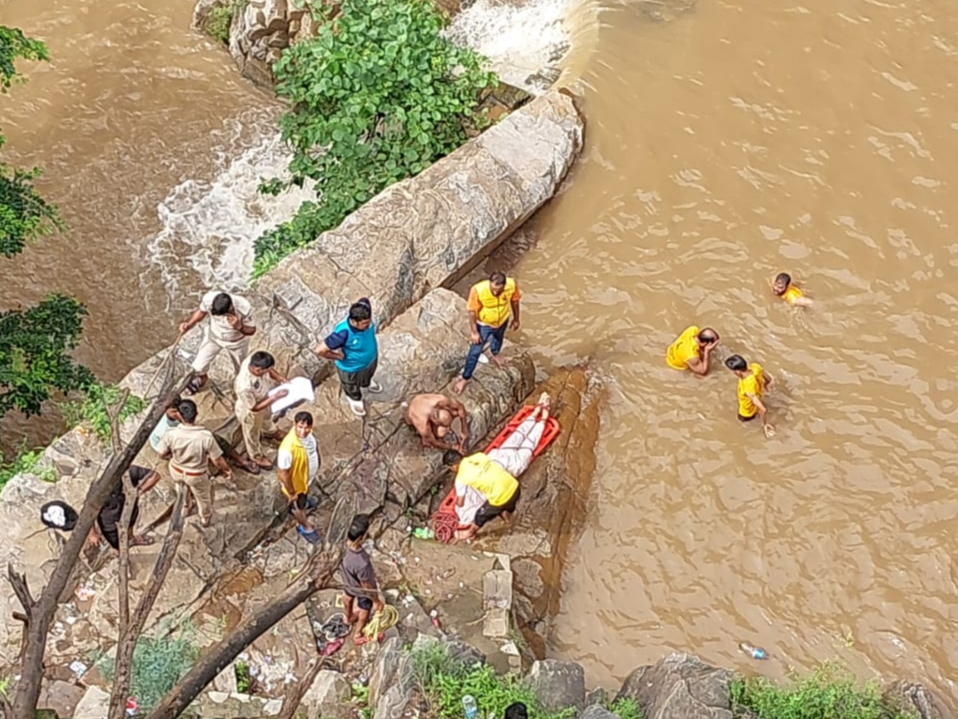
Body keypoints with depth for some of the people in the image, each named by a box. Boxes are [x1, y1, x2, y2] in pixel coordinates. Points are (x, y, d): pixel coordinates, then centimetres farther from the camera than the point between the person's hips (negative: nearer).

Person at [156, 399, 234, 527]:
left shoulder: (171, 433, -29)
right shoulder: (206, 436, -35)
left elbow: (162, 455, -13)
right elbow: (218, 461, -23)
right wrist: (227, 469, -2)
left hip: (176, 472, 2)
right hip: (197, 475, -2)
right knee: (203, 496, 30)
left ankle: (188, 505, 63)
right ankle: (205, 518, 58)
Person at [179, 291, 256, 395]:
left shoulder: (244, 308, -42)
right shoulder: (208, 298, -35)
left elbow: (252, 330, -24)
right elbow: (201, 311, -10)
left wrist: (239, 326, -44)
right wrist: (188, 324, -26)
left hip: (236, 342, -2)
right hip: (213, 336, 2)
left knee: (241, 370, 23)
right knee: (198, 366, 14)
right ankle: (201, 378, 51)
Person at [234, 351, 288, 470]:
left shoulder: (253, 360, -31)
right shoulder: (244, 387, -50)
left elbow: (269, 370, -6)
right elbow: (254, 407, -32)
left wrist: (280, 378, -19)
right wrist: (276, 397, -32)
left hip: (263, 398, 6)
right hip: (250, 412, -6)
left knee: (266, 417, 39)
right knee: (253, 434, 27)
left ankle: (269, 431, 74)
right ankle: (256, 455, 58)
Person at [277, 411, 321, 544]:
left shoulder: (308, 433, -23)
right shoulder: (288, 448, -45)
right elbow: (283, 473, -32)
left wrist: (317, 464, 15)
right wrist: (291, 492, -19)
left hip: (307, 475, 6)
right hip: (296, 481, -5)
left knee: (305, 495, 38)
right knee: (298, 505, 25)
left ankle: (303, 502, 71)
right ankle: (306, 527, 53)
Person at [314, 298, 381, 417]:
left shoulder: (365, 318, -34)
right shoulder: (343, 333, -48)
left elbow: (364, 300, -8)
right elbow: (320, 350, -42)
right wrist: (339, 356, -25)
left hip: (371, 358, 5)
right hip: (352, 367, -5)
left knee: (368, 374, 40)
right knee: (352, 387, 31)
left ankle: (366, 383, 77)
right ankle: (355, 399, 67)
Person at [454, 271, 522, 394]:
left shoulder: (512, 285, -32)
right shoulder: (478, 290, -40)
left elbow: (514, 301, -10)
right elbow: (472, 312, -24)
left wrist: (516, 319, 4)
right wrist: (474, 332, -16)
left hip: (502, 320, 3)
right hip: (484, 324, -3)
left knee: (498, 339, 34)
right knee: (475, 351, 10)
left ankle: (495, 355, 67)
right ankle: (465, 378, 32)